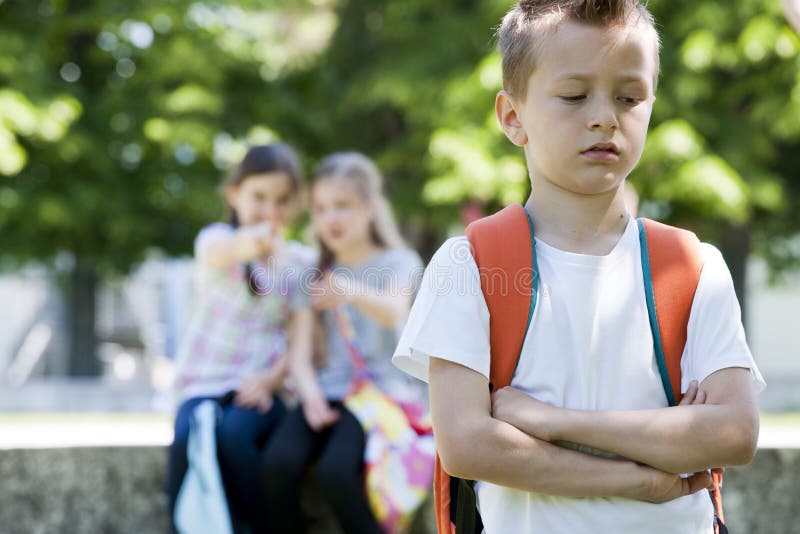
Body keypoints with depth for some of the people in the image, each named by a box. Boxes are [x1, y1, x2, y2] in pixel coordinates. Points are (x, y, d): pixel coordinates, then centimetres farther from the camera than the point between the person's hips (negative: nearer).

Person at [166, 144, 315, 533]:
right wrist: (249, 243, -50)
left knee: (233, 434, -33)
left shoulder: (301, 262, 9)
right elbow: (222, 252, -25)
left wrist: (272, 378, -21)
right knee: (186, 441, -32)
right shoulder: (215, 239, 2)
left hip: (262, 385, 0)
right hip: (206, 380, 0)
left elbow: (302, 336, 0)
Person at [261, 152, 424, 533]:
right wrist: (310, 391, -14)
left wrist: (352, 291, -41)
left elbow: (393, 312, -19)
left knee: (335, 469, -32)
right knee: (279, 462, -27)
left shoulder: (398, 262, 4)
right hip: (328, 388, 4)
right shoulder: (317, 271, 18)